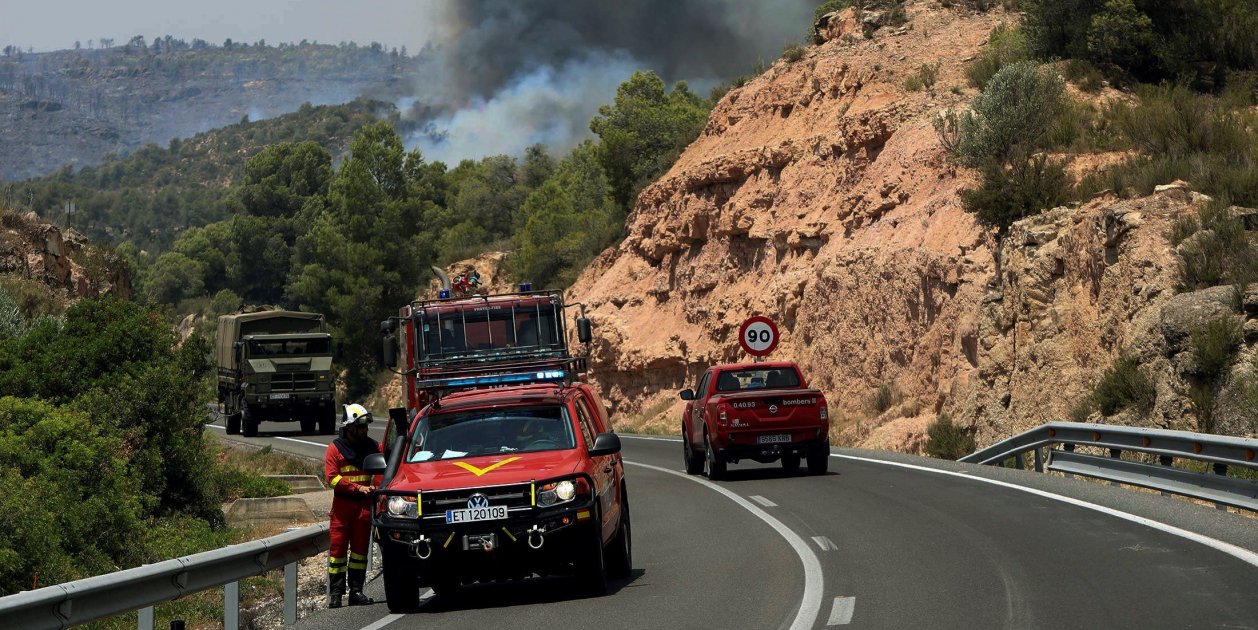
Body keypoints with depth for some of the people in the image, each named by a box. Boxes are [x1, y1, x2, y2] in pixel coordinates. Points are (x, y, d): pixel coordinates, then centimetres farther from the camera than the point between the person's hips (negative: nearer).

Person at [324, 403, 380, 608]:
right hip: (343, 504, -3)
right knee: (338, 547, -4)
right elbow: (331, 477, -8)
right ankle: (335, 593, -1)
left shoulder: (372, 447, 10)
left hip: (365, 504, 3)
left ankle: (356, 591, 8)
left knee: (360, 547, 4)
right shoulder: (336, 448, 0)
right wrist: (358, 487, -15)